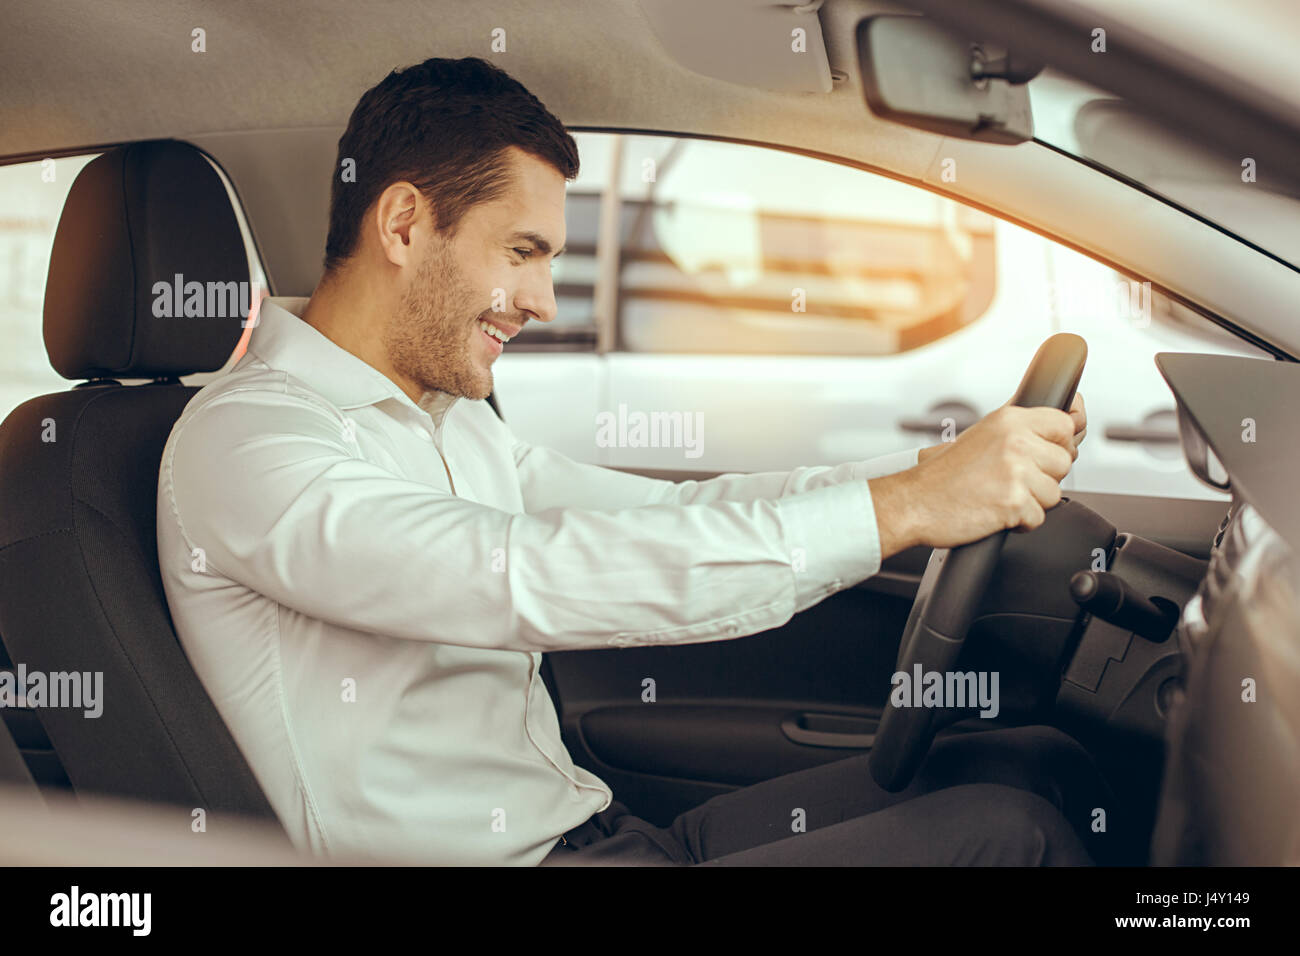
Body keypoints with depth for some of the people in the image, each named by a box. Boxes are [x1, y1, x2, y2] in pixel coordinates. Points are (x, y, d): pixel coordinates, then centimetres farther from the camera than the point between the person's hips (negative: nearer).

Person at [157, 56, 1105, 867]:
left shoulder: (453, 422, 17)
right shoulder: (244, 439, -13)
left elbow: (672, 515, 14)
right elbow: (532, 580, -26)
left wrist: (934, 463, 2)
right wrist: (902, 507, -26)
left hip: (605, 831, 8)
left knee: (1041, 768, -3)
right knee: (1006, 833, -17)